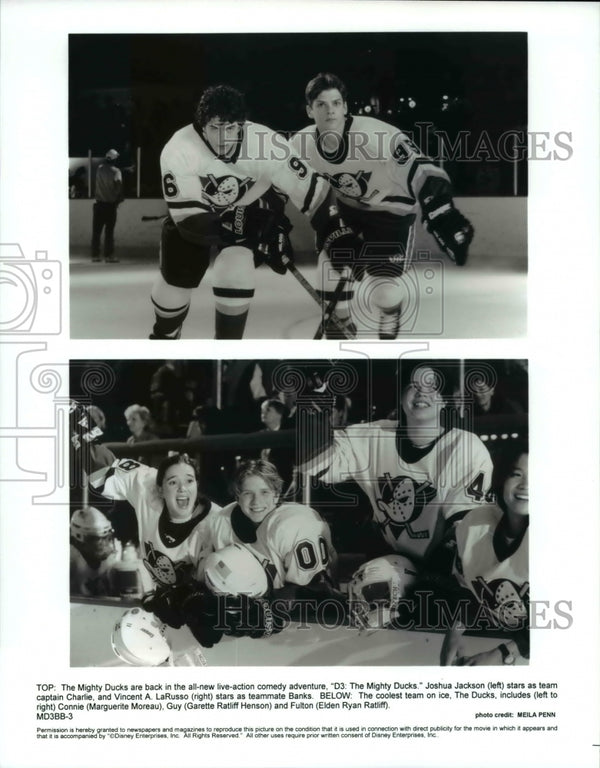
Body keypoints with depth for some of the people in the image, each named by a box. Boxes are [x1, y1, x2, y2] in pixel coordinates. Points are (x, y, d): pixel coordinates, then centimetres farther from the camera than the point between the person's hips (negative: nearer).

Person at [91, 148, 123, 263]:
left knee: (96, 230, 7)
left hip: (99, 203, 3)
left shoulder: (99, 169, 2)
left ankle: (95, 255, 7)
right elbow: (119, 187, -14)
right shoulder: (116, 171, -9)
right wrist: (119, 200, 1)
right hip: (111, 205, -3)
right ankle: (108, 255, -1)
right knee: (109, 231, 1)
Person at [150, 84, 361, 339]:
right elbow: (189, 218, -33)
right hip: (194, 214, 1)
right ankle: (165, 333, 40)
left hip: (249, 210, -1)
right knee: (175, 278, 7)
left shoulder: (267, 144, -32)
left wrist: (340, 237, -30)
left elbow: (311, 189, -24)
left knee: (234, 272, -22)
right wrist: (258, 233, -37)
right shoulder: (178, 150, -32)